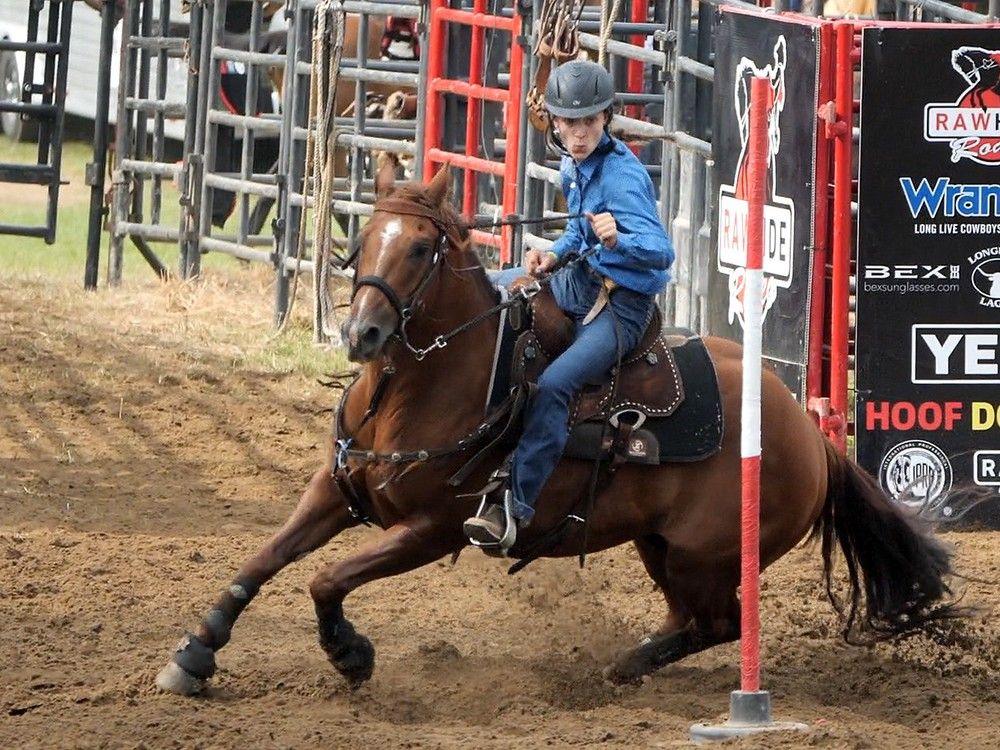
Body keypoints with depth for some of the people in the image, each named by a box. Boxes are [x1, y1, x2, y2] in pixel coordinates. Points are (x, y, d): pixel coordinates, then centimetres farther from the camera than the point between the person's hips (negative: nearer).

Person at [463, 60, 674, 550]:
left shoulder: (622, 177, -23)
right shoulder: (573, 165, 3)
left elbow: (661, 252, -33)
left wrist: (617, 239, -52)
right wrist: (554, 254, 2)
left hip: (622, 304, -10)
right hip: (579, 281, 10)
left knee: (553, 385, -30)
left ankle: (514, 507, -31)